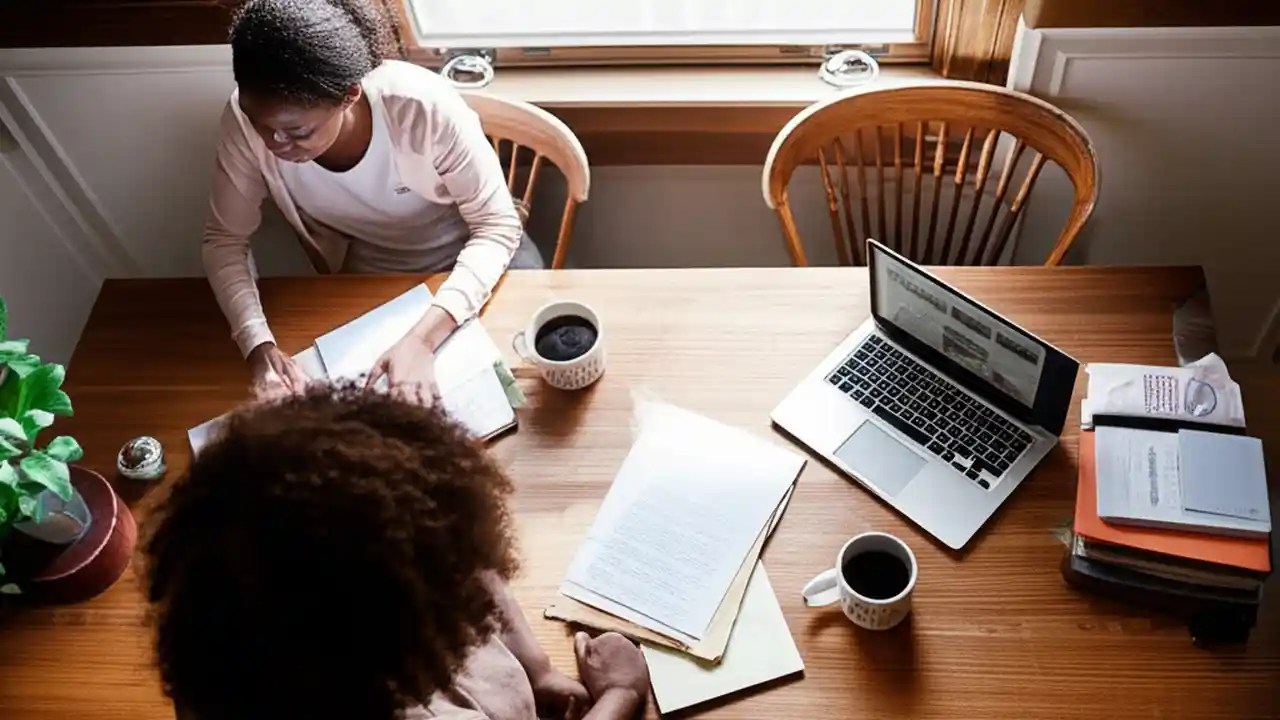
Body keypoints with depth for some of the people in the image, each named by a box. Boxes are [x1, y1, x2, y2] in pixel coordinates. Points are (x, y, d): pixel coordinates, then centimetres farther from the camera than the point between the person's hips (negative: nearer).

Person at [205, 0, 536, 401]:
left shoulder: (424, 106, -33)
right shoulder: (246, 119, -24)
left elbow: (498, 227, -26)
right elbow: (224, 240, -12)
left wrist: (423, 337, -40)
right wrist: (258, 344, -31)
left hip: (472, 254, -2)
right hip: (368, 273, 2)